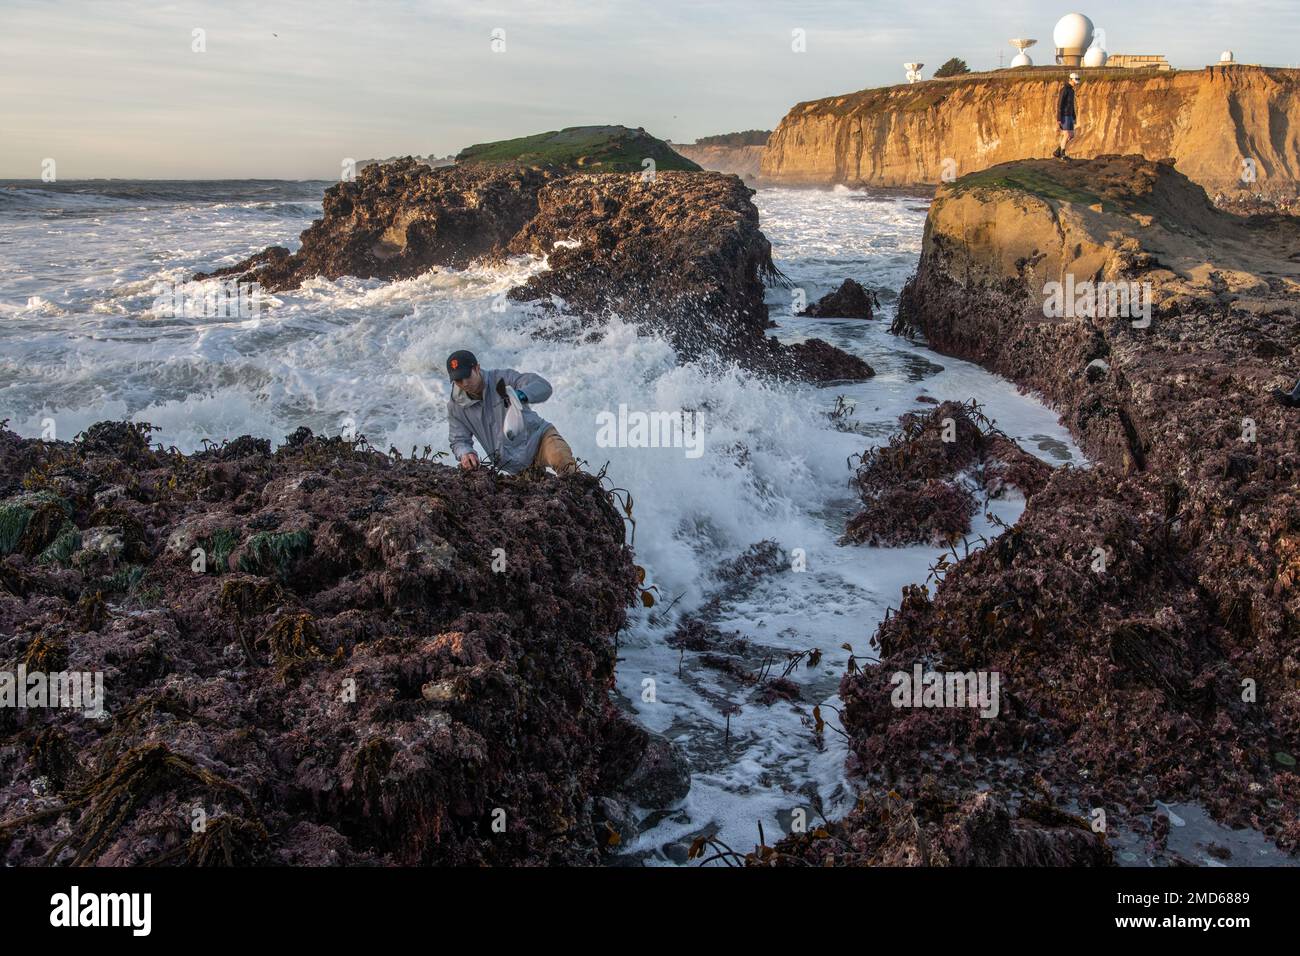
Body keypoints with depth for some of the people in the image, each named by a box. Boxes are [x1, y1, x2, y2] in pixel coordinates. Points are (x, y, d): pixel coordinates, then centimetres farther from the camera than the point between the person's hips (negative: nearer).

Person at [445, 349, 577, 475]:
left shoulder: (502, 378, -11)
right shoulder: (455, 406, 0)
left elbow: (544, 387, -23)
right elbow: (459, 440, 9)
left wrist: (520, 395, -45)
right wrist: (465, 454, -17)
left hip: (538, 436, -4)